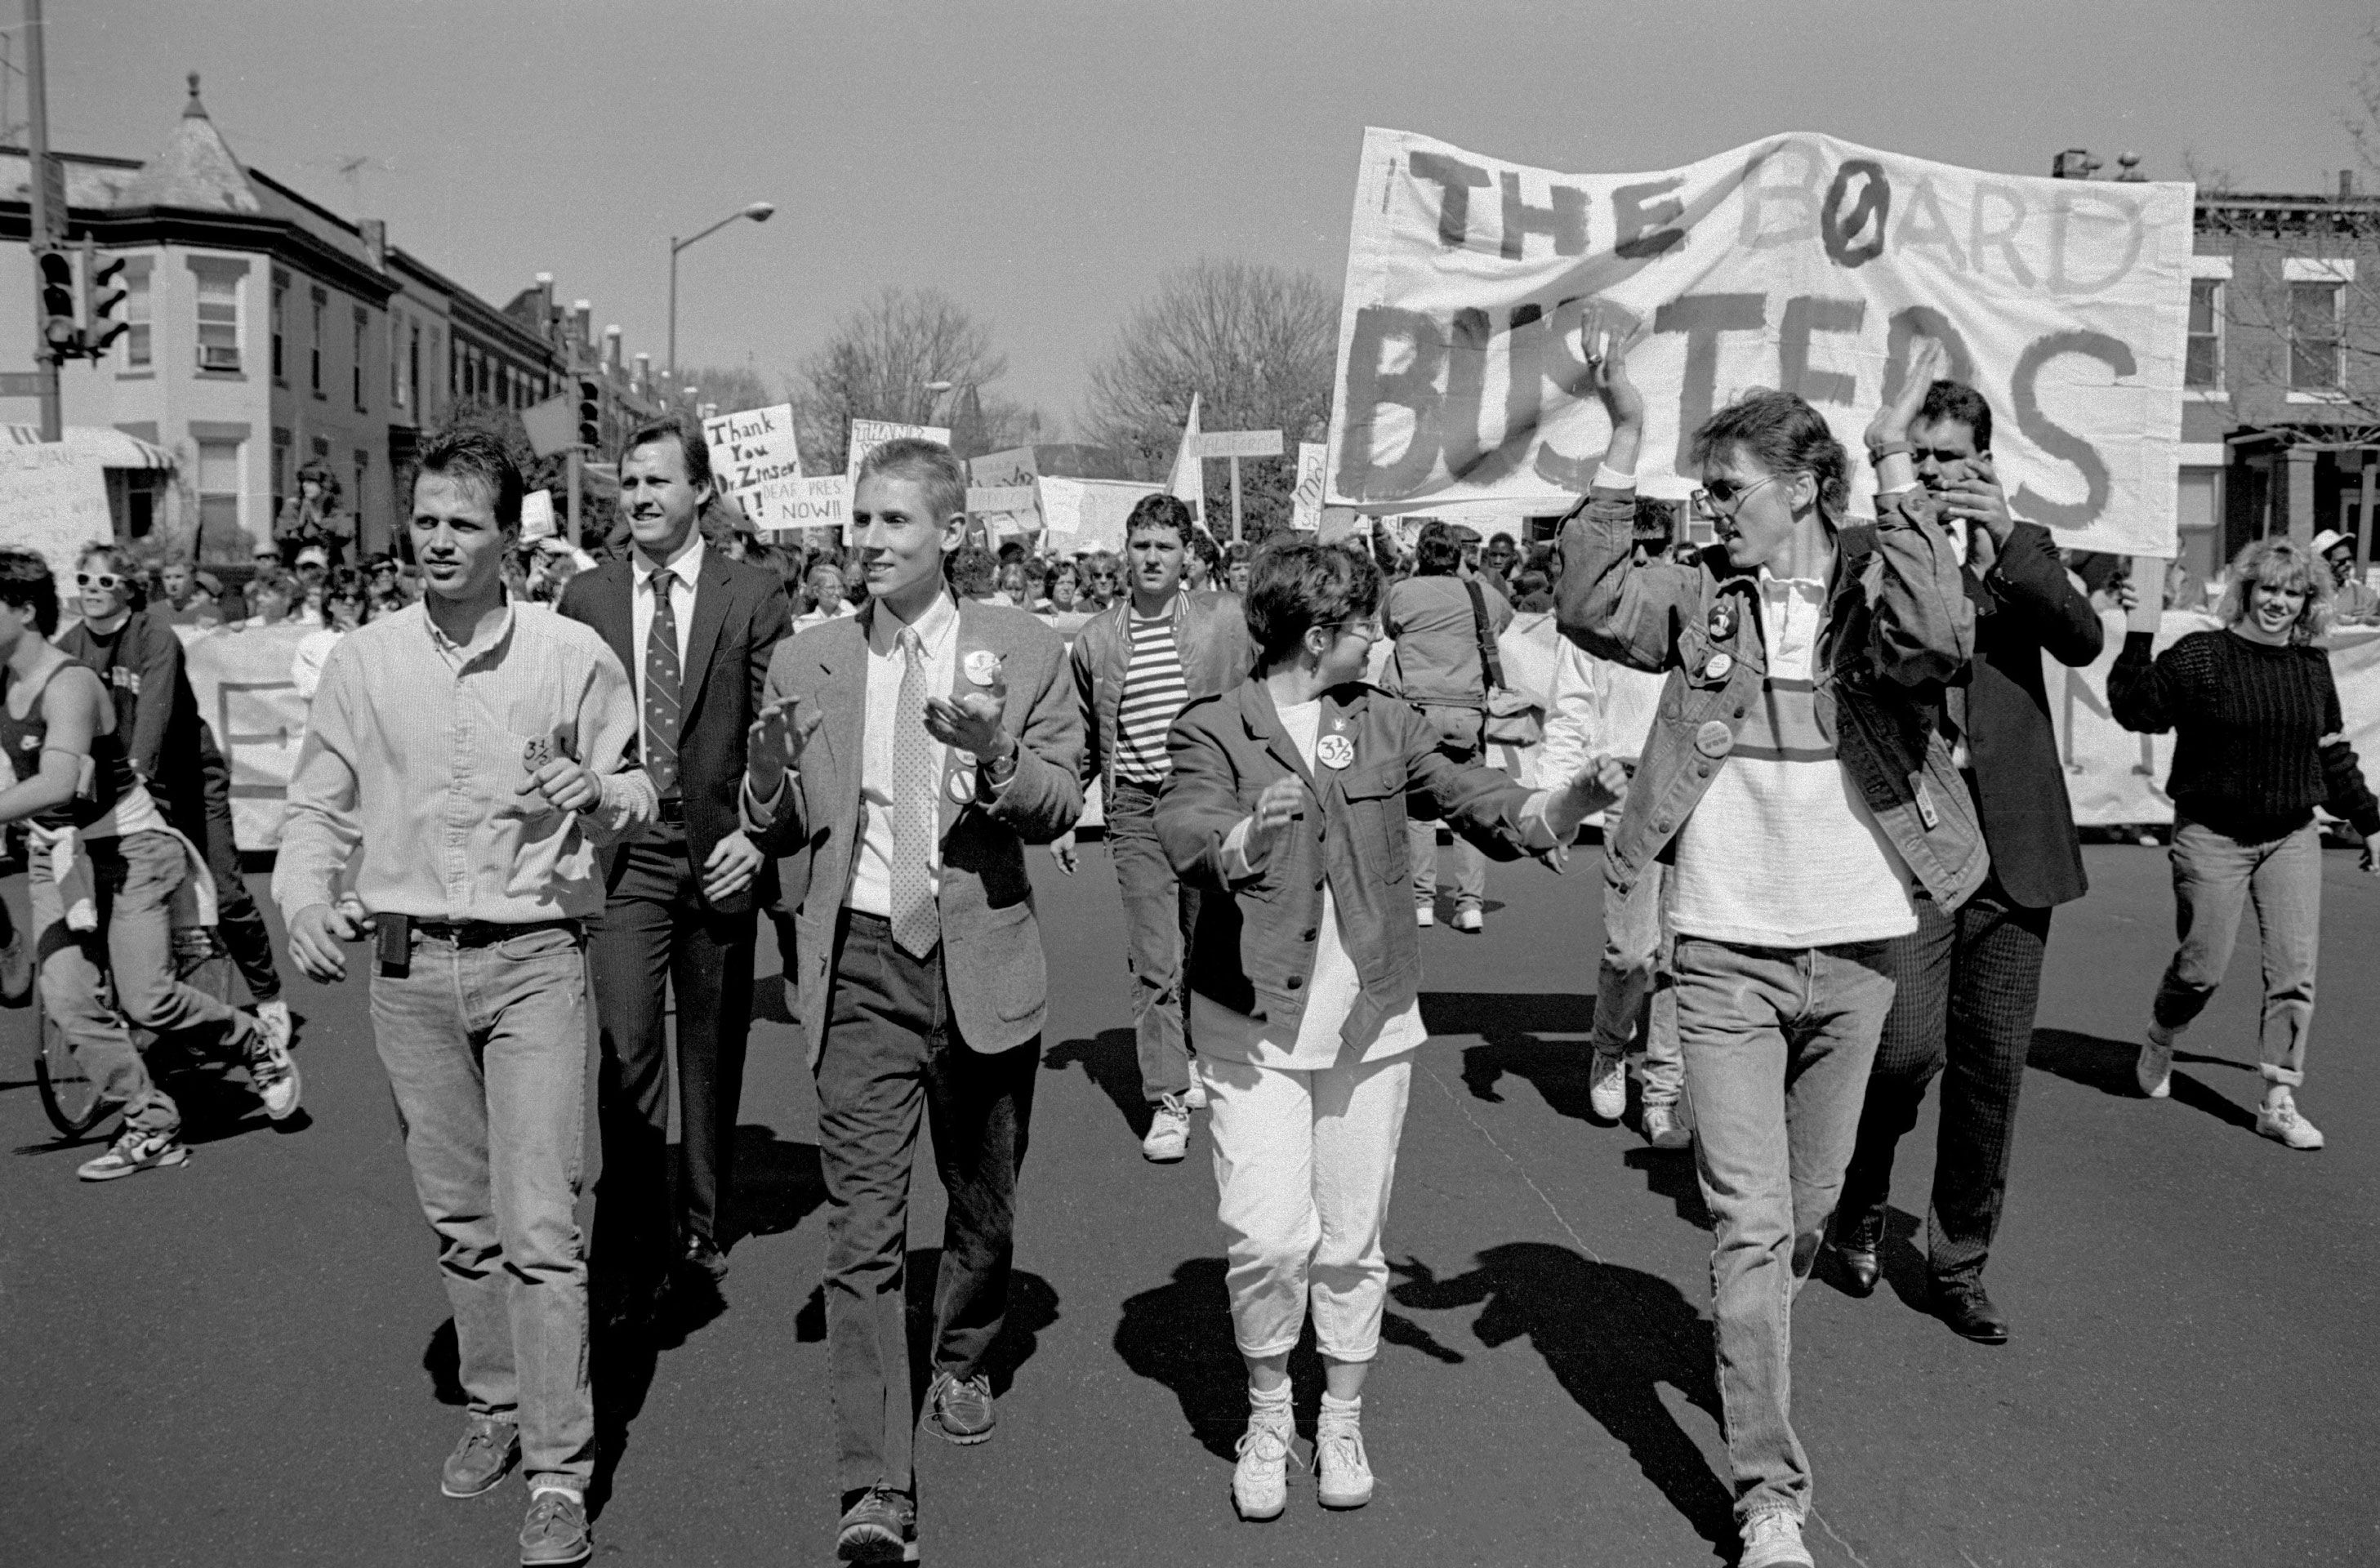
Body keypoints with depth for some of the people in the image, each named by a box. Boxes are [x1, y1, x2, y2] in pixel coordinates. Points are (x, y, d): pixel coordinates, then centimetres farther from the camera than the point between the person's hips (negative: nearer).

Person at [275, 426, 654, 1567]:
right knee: (457, 1215, 13)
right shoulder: (362, 661, 5)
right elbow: (318, 808, 10)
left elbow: (636, 798, 7)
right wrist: (306, 903, -8)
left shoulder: (575, 656, -1)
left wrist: (594, 796, -15)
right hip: (406, 968, 3)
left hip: (533, 959, -3)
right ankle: (496, 1406, 32)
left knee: (538, 1223, -7)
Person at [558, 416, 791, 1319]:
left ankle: (701, 1230, 28)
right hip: (620, 848, 0)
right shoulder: (586, 599, 6)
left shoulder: (753, 596, 0)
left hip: (719, 848, 0)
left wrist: (757, 835, -11)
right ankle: (634, 1243, 2)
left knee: (713, 1052, 11)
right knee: (626, 1046, -10)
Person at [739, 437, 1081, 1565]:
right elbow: (771, 832, 7)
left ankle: (960, 1362, 46)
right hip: (861, 965, 0)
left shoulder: (1022, 650, 0)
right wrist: (774, 755, -15)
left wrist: (990, 752, -25)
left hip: (983, 962, 0)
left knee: (984, 1202, 17)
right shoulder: (805, 662, 5)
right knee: (863, 1228, -7)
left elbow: (1061, 805, -5)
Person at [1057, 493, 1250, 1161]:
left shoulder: (1225, 619, 0)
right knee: (1153, 962, -4)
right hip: (1137, 811, 0)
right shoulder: (1096, 638, 5)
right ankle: (1169, 1102, 1)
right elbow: (1081, 738, 15)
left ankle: (1201, 1058, 35)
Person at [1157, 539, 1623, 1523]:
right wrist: (1253, 833, -40)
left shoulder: (1385, 725, 7)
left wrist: (1580, 794, -12)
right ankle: (1267, 1416, 16)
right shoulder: (1212, 731, -3)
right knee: (1270, 1236, -9)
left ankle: (1343, 1421, 29)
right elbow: (1190, 846, -19)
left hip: (1371, 1019, 3)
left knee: (1352, 1240, 10)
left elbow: (1497, 817, 6)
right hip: (1256, 1026, -3)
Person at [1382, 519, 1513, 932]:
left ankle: (1422, 901, 6)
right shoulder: (1481, 593, 5)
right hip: (1469, 708, 1)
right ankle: (1471, 903, 4)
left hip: (1418, 706, -1)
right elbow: (1510, 623, 24)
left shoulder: (1400, 592, -1)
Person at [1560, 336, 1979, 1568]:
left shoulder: (1874, 587, -3)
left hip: (1855, 949, 1)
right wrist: (1623, 444, -16)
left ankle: (1754, 1340, 49)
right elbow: (1593, 605, -14)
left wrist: (1895, 463, -23)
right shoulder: (1703, 594, 2)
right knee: (1749, 1221, -3)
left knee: (1809, 1207, 19)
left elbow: (1938, 641, -24)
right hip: (1725, 949, -1)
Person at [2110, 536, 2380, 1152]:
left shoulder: (2313, 667, 8)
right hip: (2212, 835, -4)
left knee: (2294, 972, -2)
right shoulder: (2201, 656, -7)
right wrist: (2138, 639, -22)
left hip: (2292, 837, 4)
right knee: (2202, 967, 0)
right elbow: (2136, 709, -15)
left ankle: (2280, 1101, 6)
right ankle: (2159, 1044, 31)